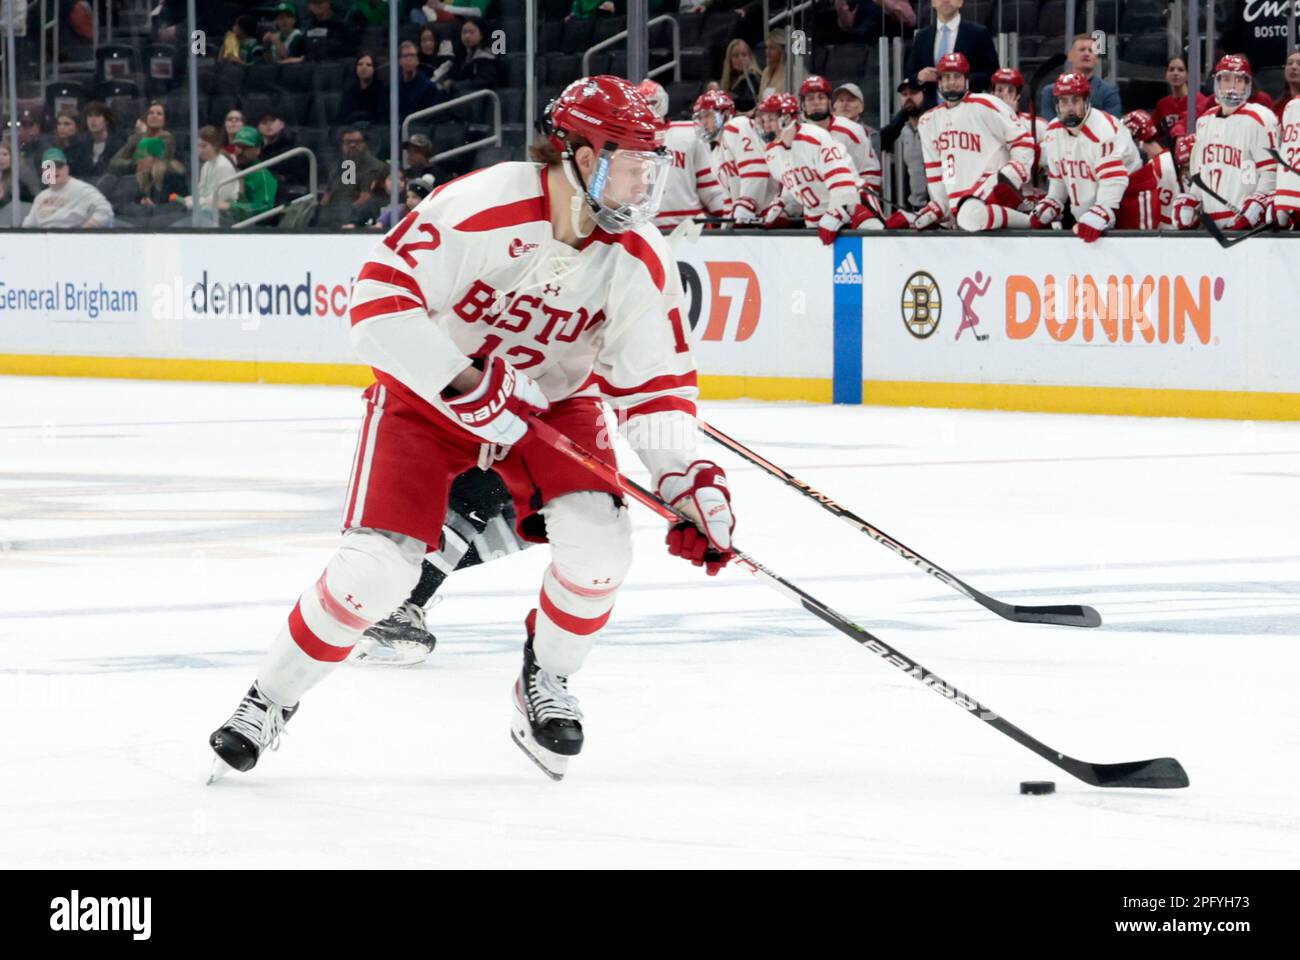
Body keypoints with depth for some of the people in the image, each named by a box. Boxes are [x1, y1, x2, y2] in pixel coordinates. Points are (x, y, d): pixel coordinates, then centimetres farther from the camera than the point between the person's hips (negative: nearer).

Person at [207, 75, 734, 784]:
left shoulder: (640, 259, -15)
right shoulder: (481, 207, -30)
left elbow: (657, 381, -9)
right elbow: (379, 298, -29)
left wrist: (688, 480, -22)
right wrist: (462, 382, -33)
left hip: (554, 400, 4)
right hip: (427, 394, -4)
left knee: (598, 544, -20)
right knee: (378, 565, -15)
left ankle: (546, 685, 9)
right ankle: (269, 702, 7)